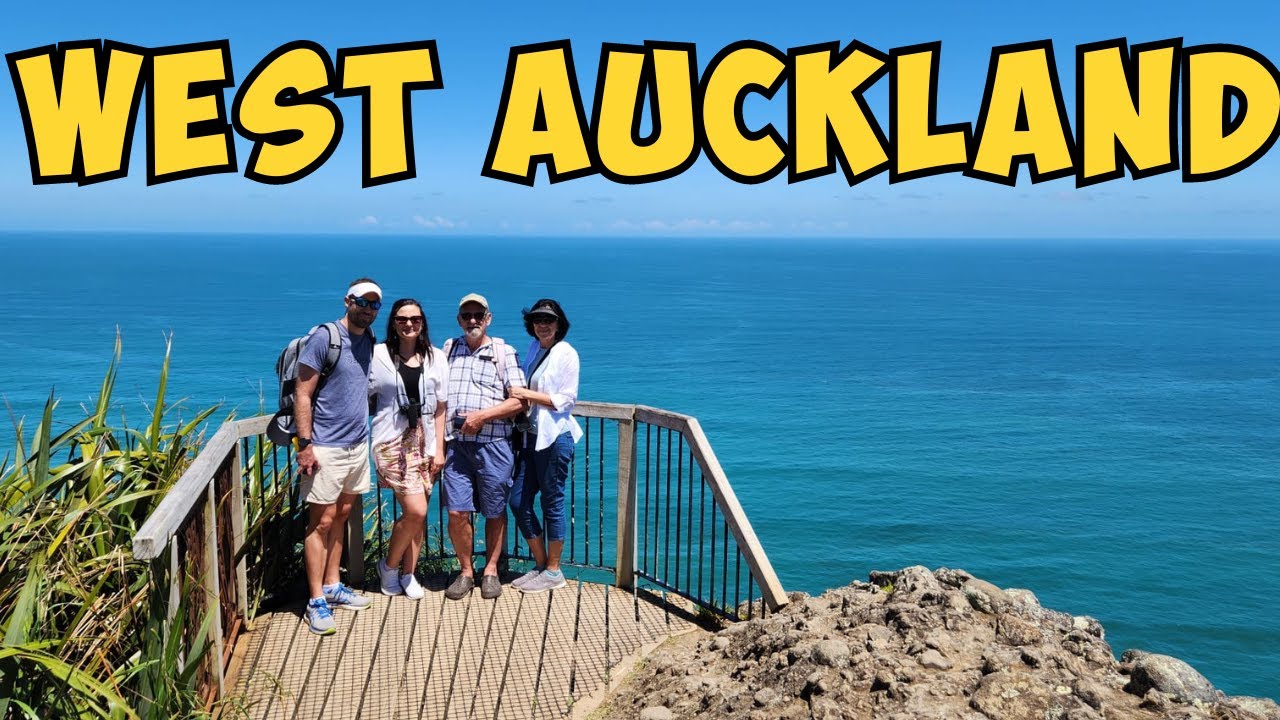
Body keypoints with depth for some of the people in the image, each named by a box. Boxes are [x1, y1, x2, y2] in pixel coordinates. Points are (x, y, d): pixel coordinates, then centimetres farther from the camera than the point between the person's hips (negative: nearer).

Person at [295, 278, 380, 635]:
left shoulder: (369, 340, 9)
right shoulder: (323, 338, -12)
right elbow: (303, 395, -13)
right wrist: (305, 444, -18)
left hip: (358, 444, 7)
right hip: (326, 448, -7)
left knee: (342, 516, 14)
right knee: (322, 521, -3)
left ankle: (332, 586, 25)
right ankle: (316, 602, 3)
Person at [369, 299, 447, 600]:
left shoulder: (435, 358, 7)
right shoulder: (378, 355, -2)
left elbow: (440, 408, 8)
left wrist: (439, 449, 4)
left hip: (424, 443, 4)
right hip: (392, 442, -4)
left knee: (417, 514, 6)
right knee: (416, 510, -12)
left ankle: (408, 574, 22)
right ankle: (389, 565, 12)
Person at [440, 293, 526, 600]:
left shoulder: (504, 352, 5)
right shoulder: (448, 349, 14)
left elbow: (519, 401, -2)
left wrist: (482, 416, -13)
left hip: (493, 444, -2)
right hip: (456, 444, 2)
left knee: (495, 512, 6)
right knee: (456, 512, -3)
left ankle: (490, 571, 22)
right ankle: (465, 571, 15)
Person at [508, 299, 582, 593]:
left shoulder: (566, 354, -8)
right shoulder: (534, 348, 14)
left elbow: (566, 399, -13)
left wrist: (528, 394, -16)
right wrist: (518, 395, 5)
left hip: (555, 437, -8)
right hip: (530, 436, 8)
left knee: (552, 503, 1)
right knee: (519, 502, 7)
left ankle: (553, 572, 13)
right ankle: (541, 566, 21)